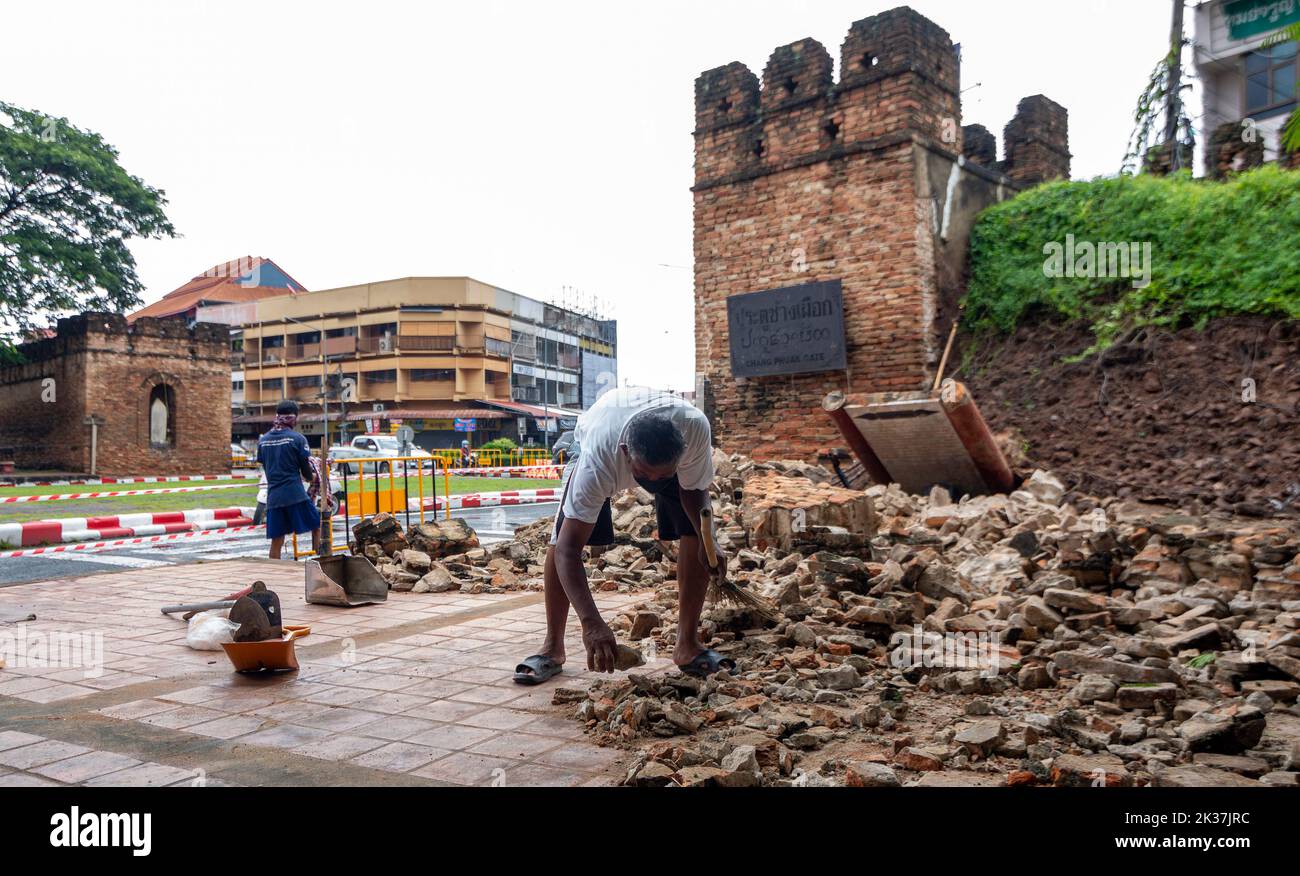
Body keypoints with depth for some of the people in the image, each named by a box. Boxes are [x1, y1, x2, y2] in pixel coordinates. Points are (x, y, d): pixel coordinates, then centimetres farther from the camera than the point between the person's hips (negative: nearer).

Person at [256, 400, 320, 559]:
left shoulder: (263, 440, 8)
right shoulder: (297, 438, -5)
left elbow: (265, 467, 16)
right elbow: (307, 470, -1)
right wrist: (312, 476, 22)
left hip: (273, 496, 4)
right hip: (295, 493, -4)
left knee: (276, 540, 9)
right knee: (316, 527, 10)